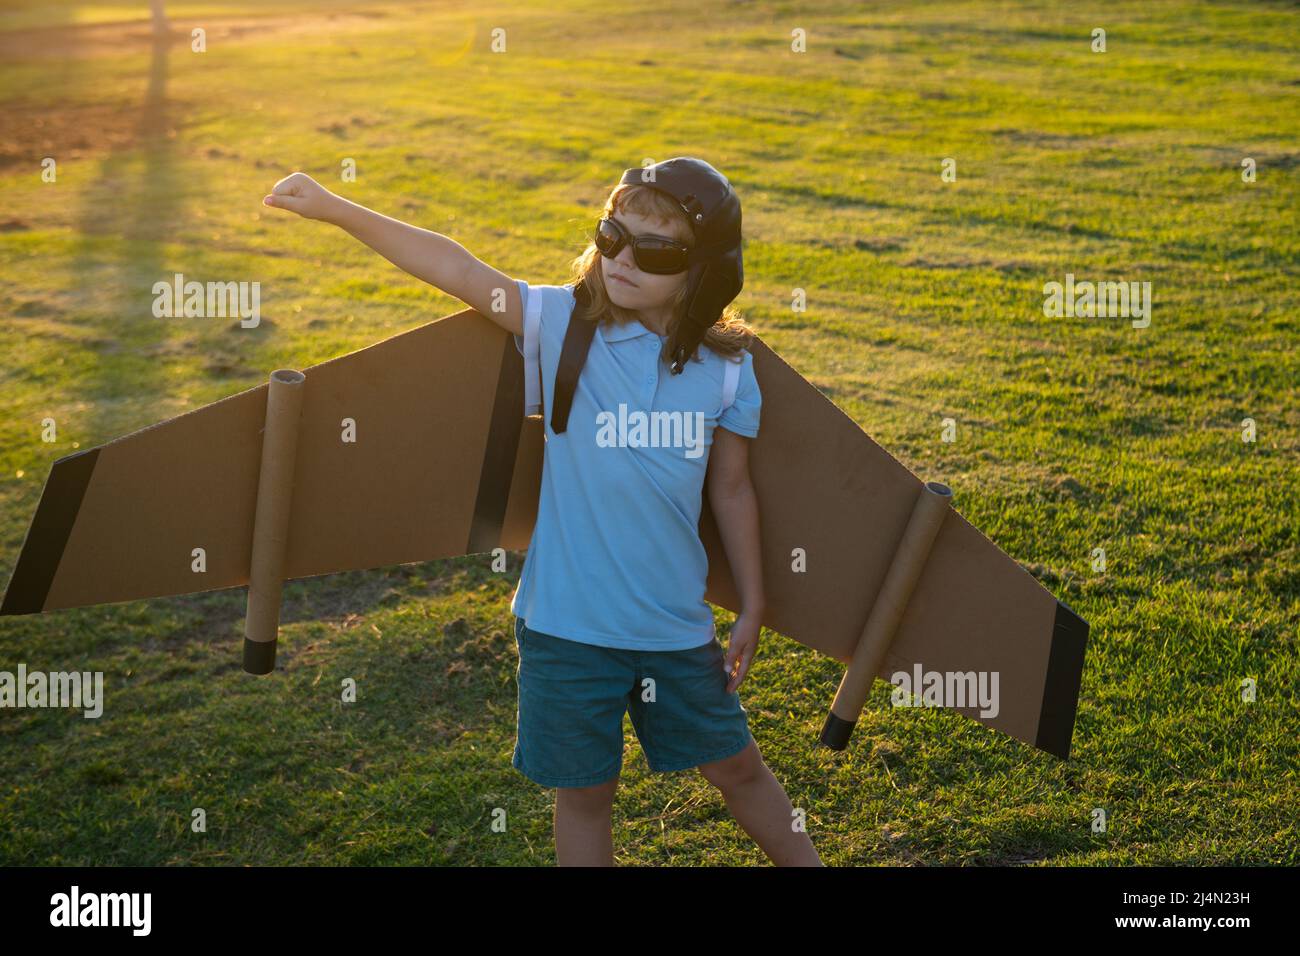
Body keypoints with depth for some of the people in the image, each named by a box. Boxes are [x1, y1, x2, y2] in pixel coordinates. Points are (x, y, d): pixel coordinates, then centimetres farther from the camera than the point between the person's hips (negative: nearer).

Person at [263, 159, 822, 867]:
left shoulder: (726, 366, -4)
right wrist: (334, 208, -19)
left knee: (736, 765, 19)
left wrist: (751, 609, 11)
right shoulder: (563, 323, -8)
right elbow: (457, 268, -14)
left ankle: (806, 861, 41)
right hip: (567, 622, -1)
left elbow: (731, 490, 5)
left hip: (676, 624, 1)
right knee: (584, 788, 14)